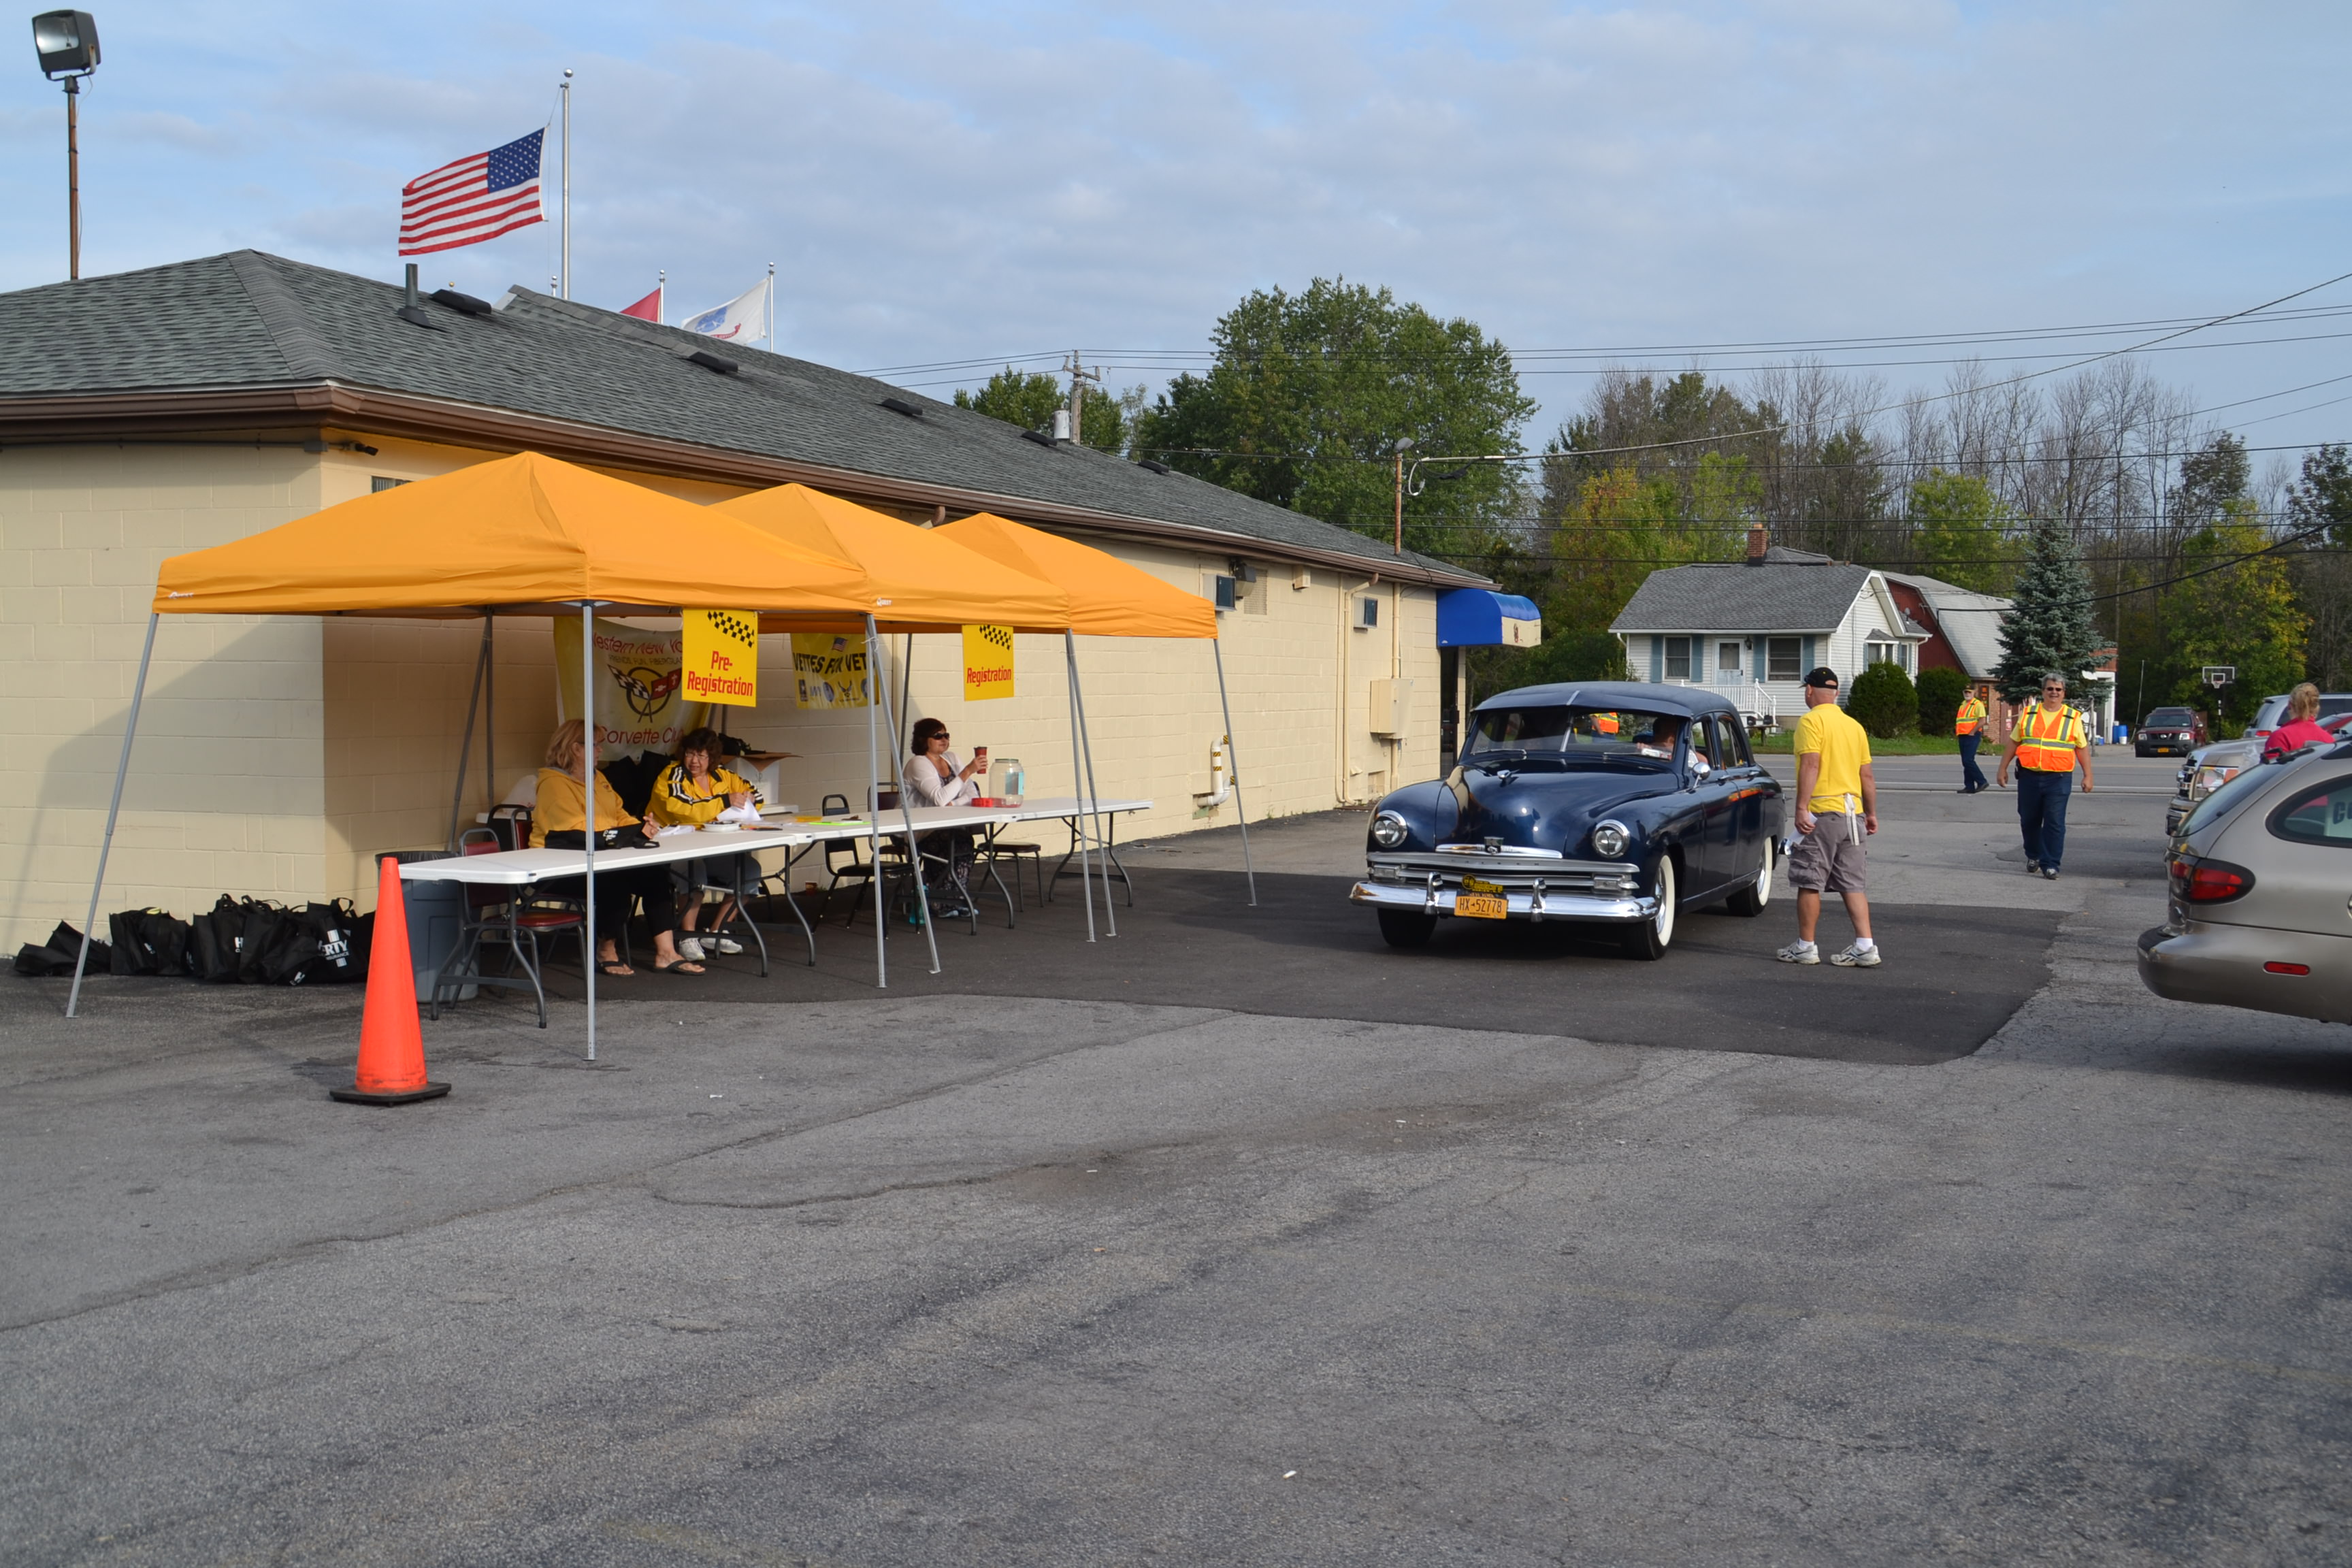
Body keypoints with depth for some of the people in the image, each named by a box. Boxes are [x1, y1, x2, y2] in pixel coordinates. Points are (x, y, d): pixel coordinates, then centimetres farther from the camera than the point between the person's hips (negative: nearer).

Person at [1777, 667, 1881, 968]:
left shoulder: (1812, 721, -7)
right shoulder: (1854, 726, 14)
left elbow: (1811, 765, -18)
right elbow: (1867, 776, 16)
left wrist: (1802, 808, -21)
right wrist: (1871, 813, 23)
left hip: (1821, 813, -7)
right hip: (1852, 814, 7)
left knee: (1809, 882, 2)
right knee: (1853, 884, 8)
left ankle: (1806, 947, 7)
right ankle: (1865, 947, 3)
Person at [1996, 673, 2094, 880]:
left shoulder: (2073, 717, 6)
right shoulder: (2028, 714, 10)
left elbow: (2083, 748, 8)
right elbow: (2013, 742, 14)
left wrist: (2087, 776, 3)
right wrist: (2003, 768, 11)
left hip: (2059, 779, -2)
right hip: (2029, 777, 2)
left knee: (2055, 823, -5)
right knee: (2029, 820, 11)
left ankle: (2050, 864, 0)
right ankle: (2034, 856, 31)